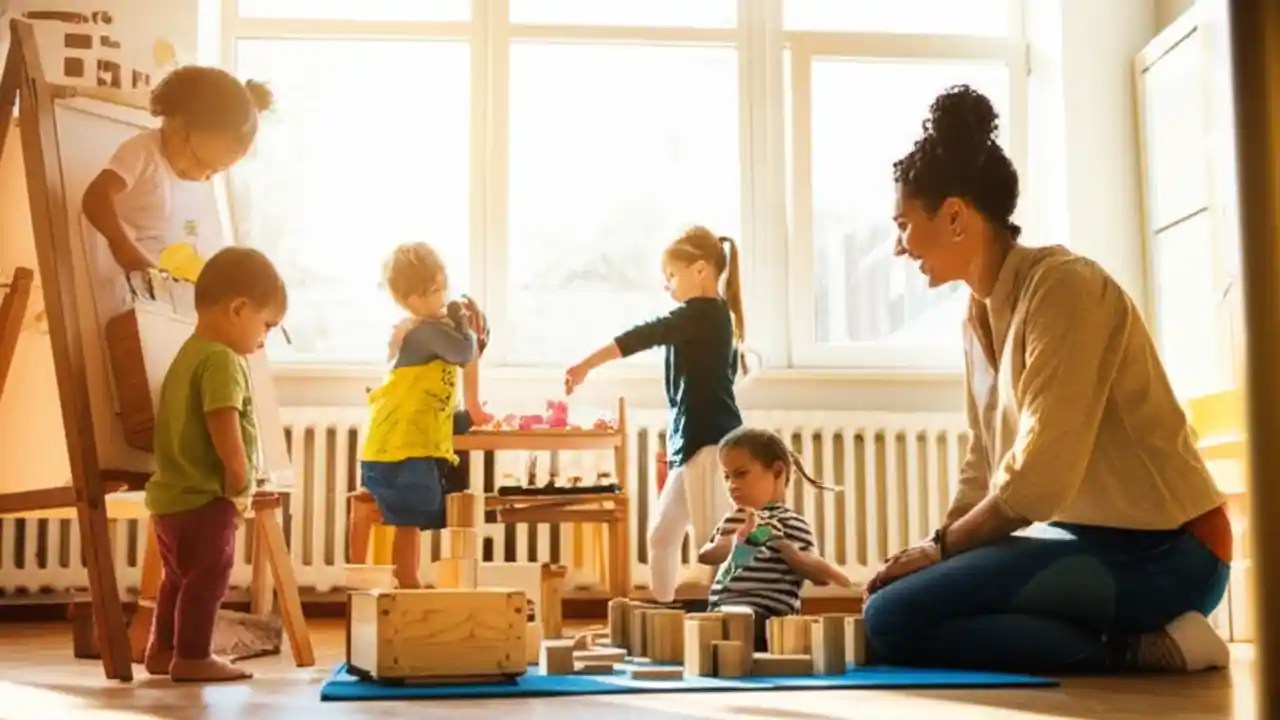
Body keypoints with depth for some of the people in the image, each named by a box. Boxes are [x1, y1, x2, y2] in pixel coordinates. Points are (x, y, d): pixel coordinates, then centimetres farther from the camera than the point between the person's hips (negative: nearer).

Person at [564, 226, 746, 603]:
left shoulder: (702, 314, -11)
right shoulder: (717, 316, 17)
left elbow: (643, 337, -20)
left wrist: (586, 365, -24)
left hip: (709, 443, -10)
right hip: (697, 442, 10)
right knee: (661, 535, 14)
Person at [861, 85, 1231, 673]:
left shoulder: (1062, 287, -17)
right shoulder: (980, 314, 9)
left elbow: (1041, 476, -21)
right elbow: (985, 469, 13)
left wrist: (942, 546, -8)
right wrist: (938, 550, -1)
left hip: (1158, 548, -9)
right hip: (1087, 538, 9)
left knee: (897, 619, -21)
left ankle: (1141, 649, -11)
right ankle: (1131, 636, 6)